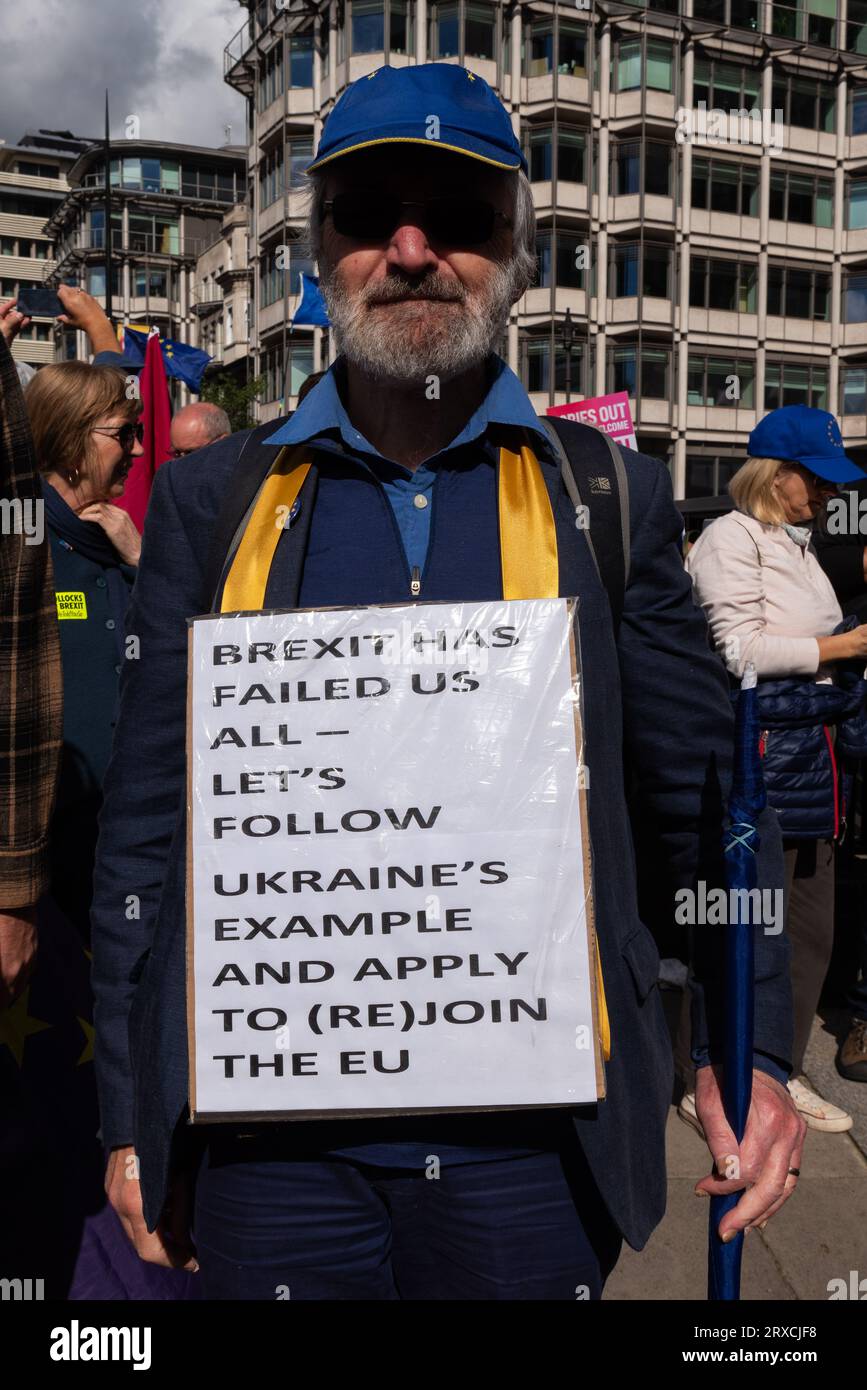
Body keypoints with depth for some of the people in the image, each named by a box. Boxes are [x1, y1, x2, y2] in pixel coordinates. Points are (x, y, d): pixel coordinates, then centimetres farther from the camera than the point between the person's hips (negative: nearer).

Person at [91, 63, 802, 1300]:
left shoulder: (612, 498, 1)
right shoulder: (214, 497, 0)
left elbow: (705, 802, 5)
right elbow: (145, 826, 2)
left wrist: (753, 1049, 1)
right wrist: (133, 1117, 3)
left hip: (537, 1139, 1)